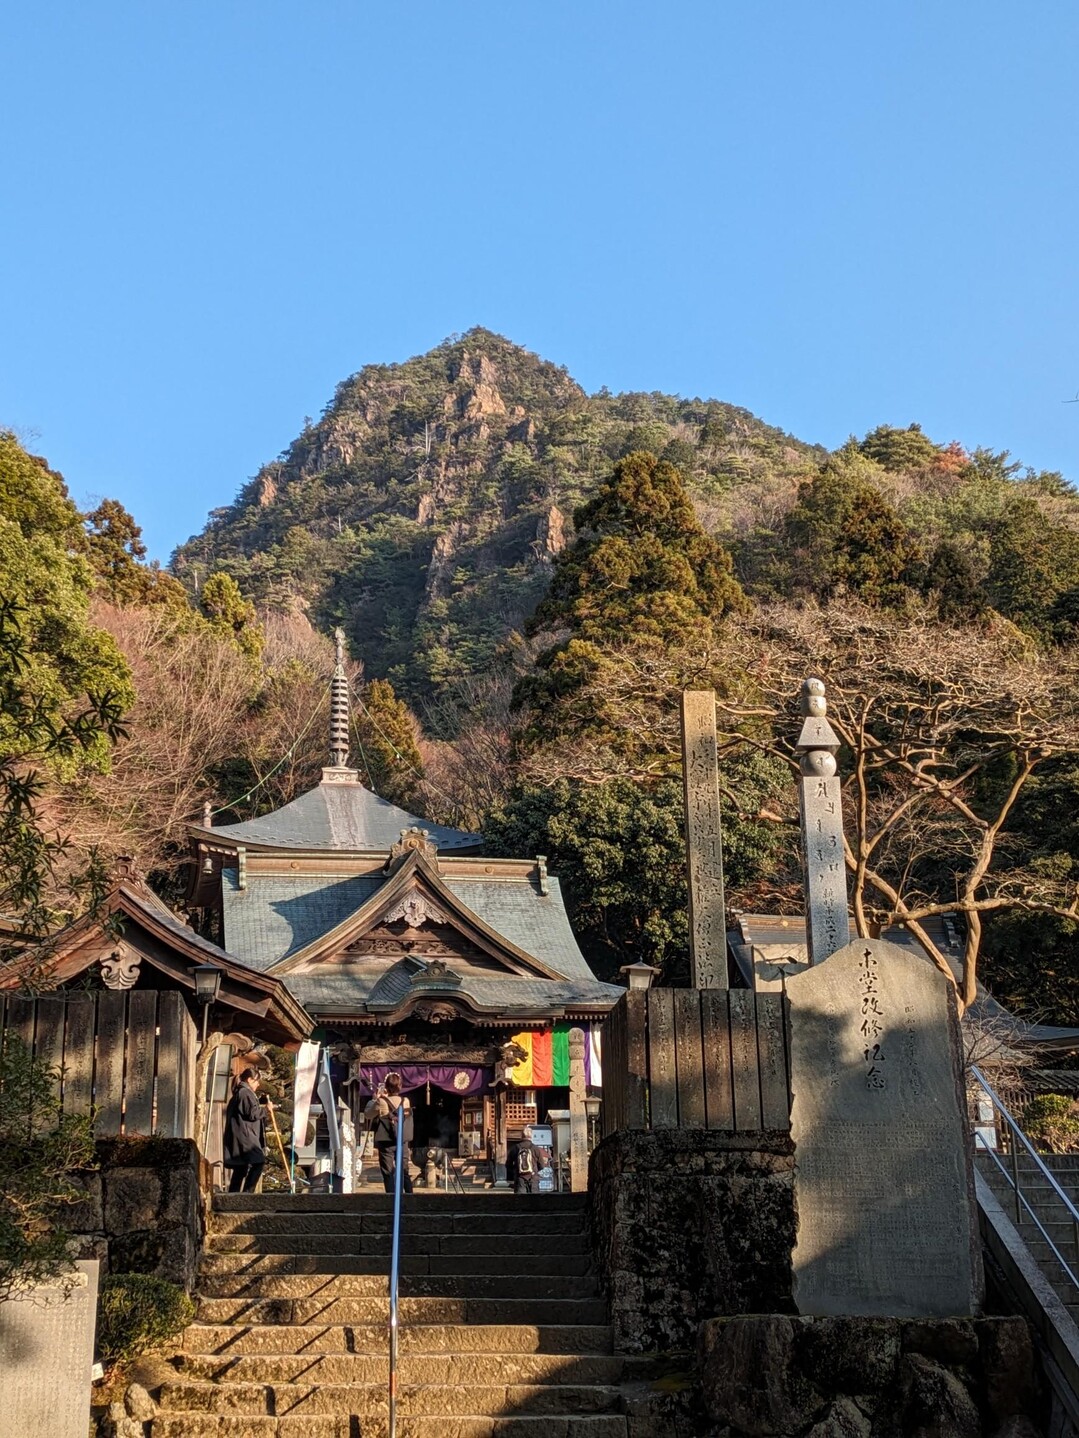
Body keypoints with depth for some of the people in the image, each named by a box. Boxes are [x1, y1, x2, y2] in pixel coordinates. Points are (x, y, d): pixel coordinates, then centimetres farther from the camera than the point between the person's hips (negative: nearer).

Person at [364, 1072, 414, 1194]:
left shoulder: (381, 1102, -14)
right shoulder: (406, 1102, -3)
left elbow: (367, 1115, -1)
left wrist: (375, 1099, 9)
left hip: (386, 1143, -3)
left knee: (388, 1173, 3)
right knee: (404, 1172, 13)